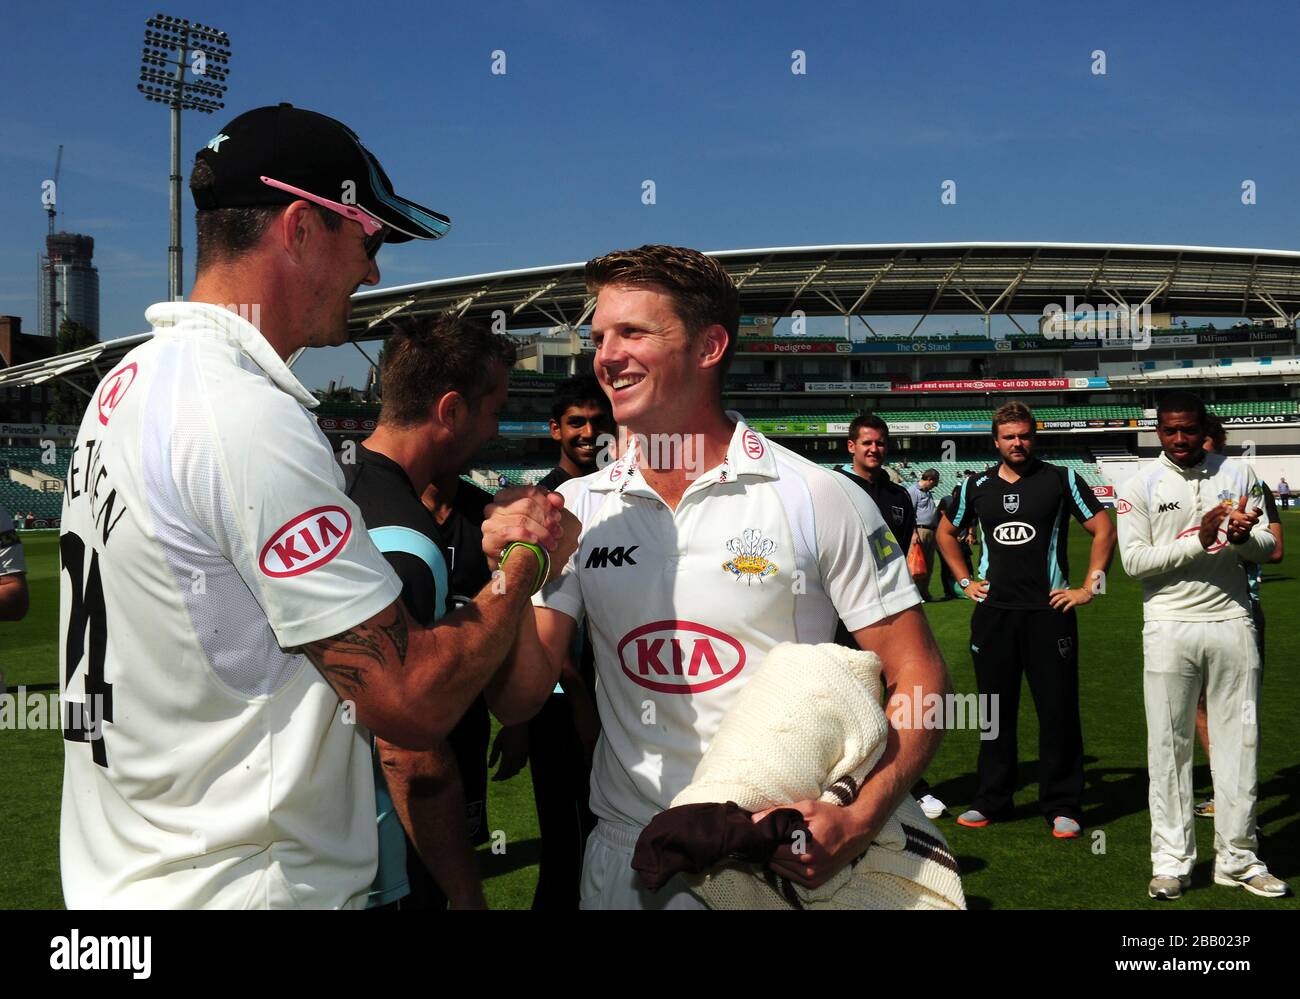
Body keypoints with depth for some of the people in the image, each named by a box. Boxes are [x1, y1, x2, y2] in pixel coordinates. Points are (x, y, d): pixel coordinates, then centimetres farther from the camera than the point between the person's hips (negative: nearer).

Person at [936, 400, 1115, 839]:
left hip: (1049, 611, -3)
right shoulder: (977, 486, 8)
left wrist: (1089, 587, -4)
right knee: (994, 710, 10)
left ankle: (1062, 807, 10)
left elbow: (1103, 528, 2)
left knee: (1058, 711, 0)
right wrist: (965, 581, 13)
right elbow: (946, 532, 22)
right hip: (993, 612, 3)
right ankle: (991, 800, 21)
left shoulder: (1061, 480, 0)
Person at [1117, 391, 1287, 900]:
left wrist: (1244, 536, -16)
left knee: (1238, 742, 6)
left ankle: (1237, 859, 16)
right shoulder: (1140, 486, -2)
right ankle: (1172, 862, 11)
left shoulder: (1238, 474, 6)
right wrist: (1198, 541, -19)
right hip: (1170, 626, -2)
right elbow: (1134, 560, -9)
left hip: (1232, 620, 3)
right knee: (1169, 746, 2)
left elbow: (1267, 548, 7)